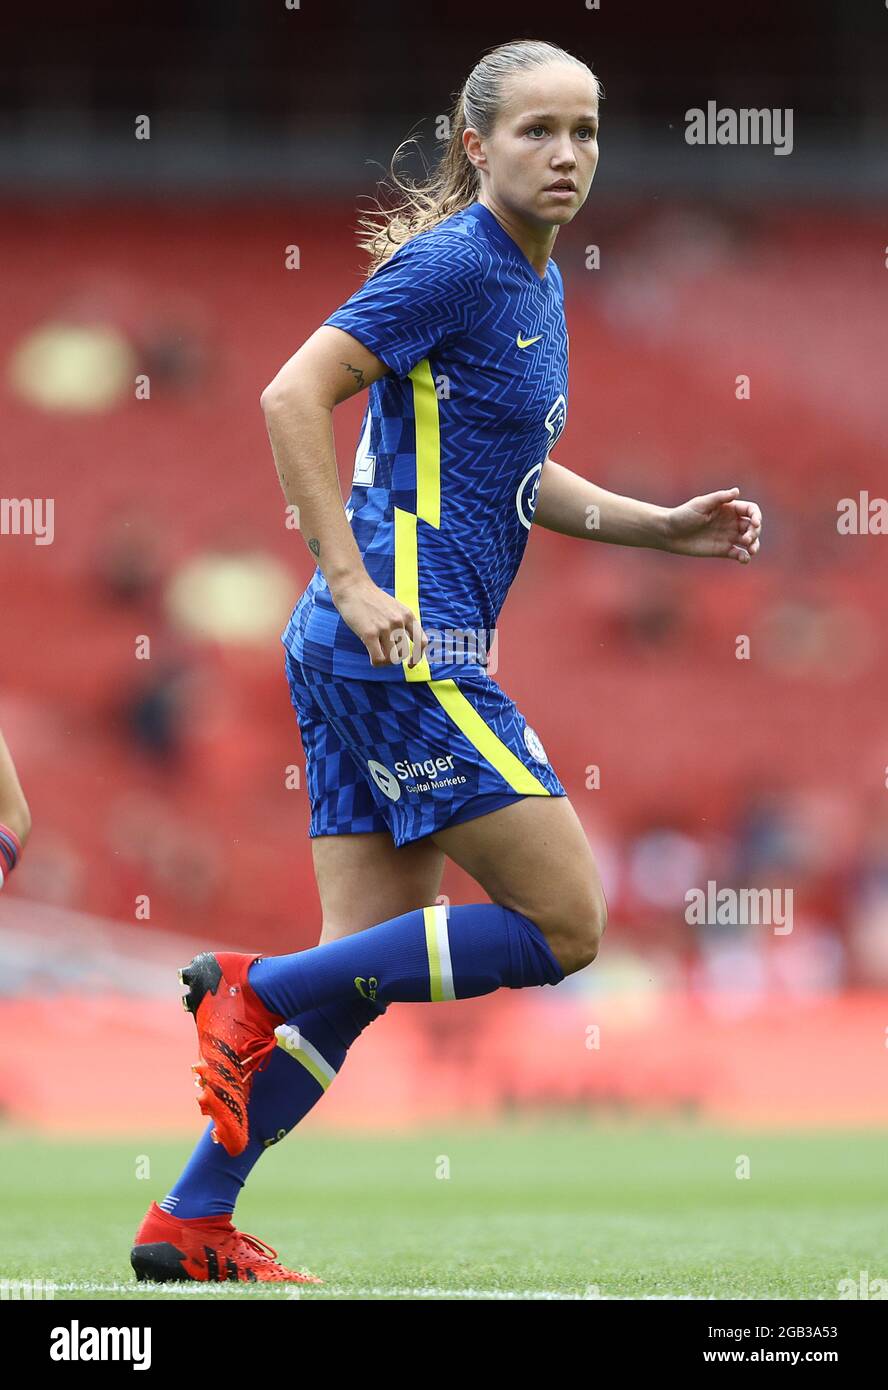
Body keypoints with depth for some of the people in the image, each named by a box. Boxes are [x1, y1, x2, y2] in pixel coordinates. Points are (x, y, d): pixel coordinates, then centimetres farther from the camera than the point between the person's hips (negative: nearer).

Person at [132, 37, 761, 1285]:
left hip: (367, 657, 9)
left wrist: (664, 528, 18)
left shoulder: (538, 285, 18)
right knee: (562, 926, -7)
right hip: (404, 644, -9)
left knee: (370, 968, 8)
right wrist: (354, 585, -20)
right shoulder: (455, 264, -11)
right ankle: (254, 989, -5)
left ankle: (189, 1225, 10)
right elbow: (293, 397, -17)